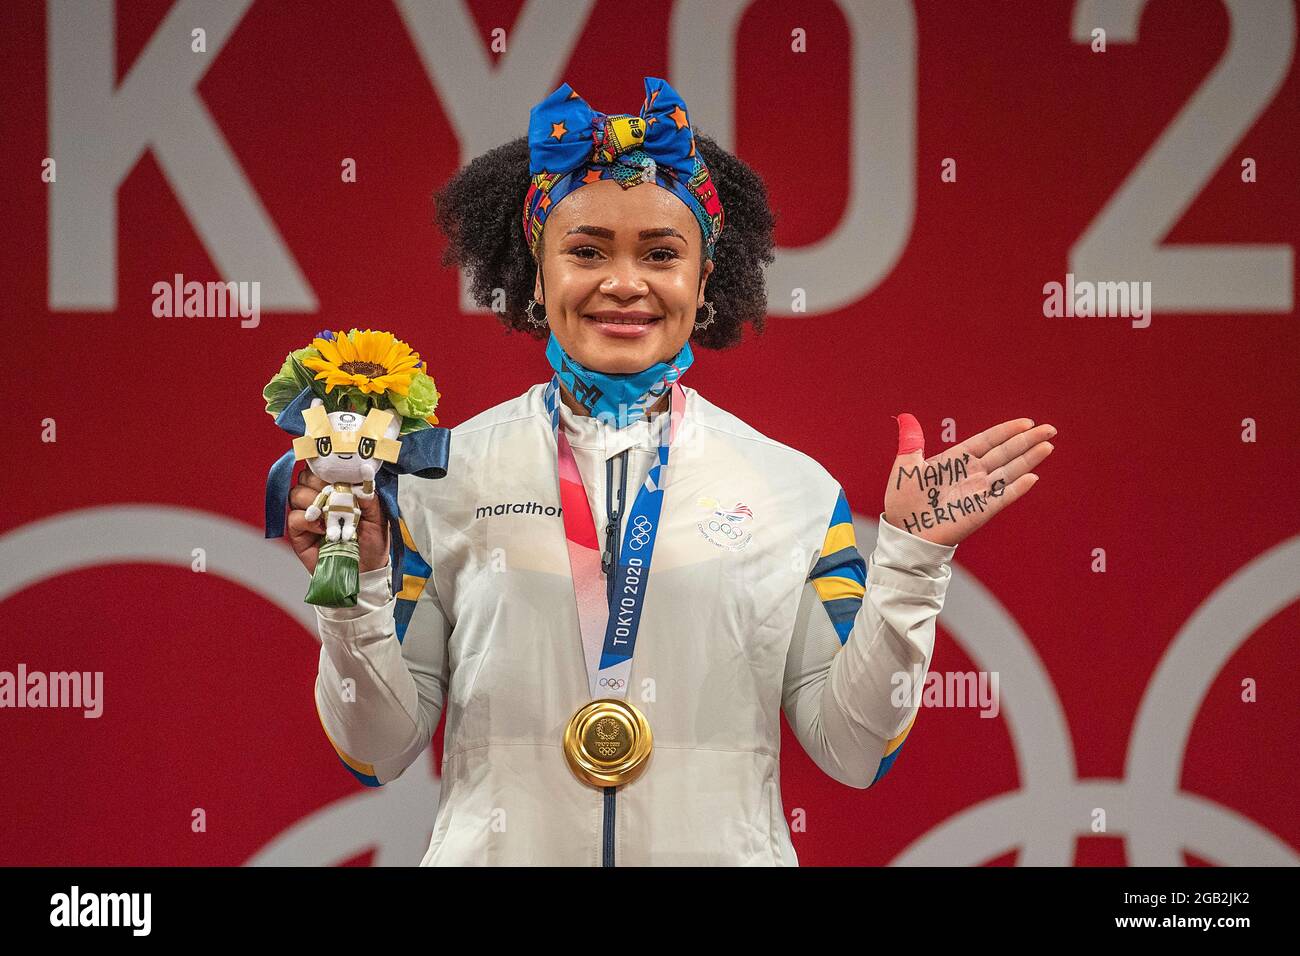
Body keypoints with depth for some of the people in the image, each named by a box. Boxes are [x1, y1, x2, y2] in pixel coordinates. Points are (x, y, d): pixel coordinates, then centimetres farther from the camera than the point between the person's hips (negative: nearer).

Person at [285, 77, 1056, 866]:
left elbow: (855, 752, -5)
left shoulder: (792, 489, -2)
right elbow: (378, 753, -3)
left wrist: (910, 562, -12)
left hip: (723, 853, 1)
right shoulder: (445, 477, -4)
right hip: (503, 851, 0)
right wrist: (356, 588, -17)